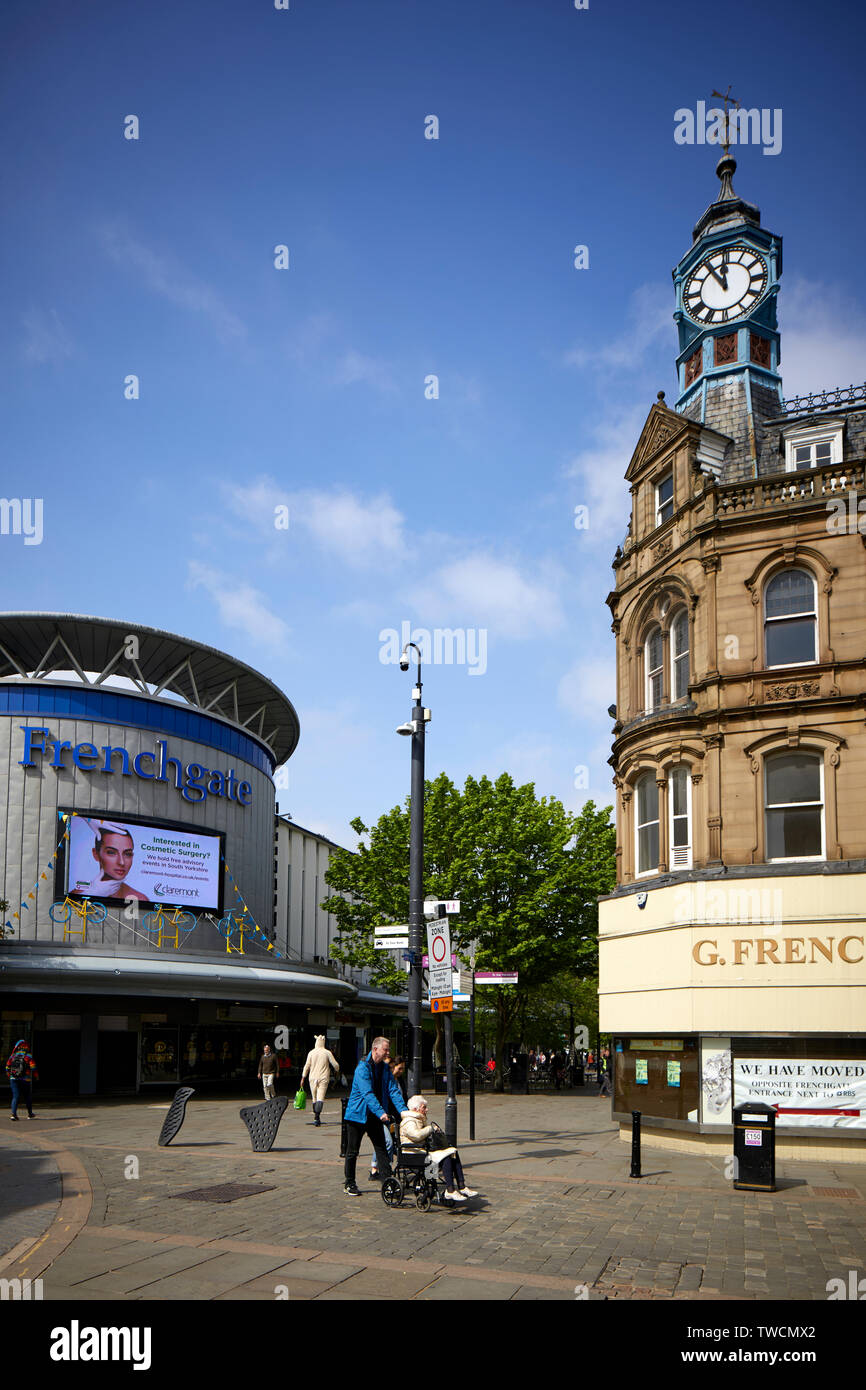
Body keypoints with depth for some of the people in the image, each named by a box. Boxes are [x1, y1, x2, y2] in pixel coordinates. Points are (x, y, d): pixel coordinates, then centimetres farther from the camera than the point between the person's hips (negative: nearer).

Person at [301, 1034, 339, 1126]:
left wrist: (303, 1078, 11)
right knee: (320, 1098, -9)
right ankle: (317, 1117, -25)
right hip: (323, 1078, -2)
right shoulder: (327, 1053, -3)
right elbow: (335, 1064, 1)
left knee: (314, 1098, 13)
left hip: (313, 1078, 2)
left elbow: (307, 1066, 3)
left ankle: (317, 1118, 19)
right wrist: (337, 1071, 22)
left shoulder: (311, 1053, 1)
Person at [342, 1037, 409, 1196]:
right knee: (352, 1151, 4)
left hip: (375, 1116, 6)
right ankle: (349, 1184, 16)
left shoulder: (384, 1068, 5)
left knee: (381, 1149, 4)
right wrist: (380, 1112, -36)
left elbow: (393, 1090, 0)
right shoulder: (363, 1067, -18)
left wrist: (402, 1110, -15)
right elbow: (367, 1093, -27)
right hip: (358, 1113, -6)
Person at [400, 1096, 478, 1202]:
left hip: (427, 1148, 10)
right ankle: (450, 1191, -27)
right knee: (445, 1157, -26)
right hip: (416, 1153, -10)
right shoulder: (408, 1122, -11)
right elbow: (417, 1135, -29)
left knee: (453, 1153, -7)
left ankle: (461, 1187, -8)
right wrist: (431, 1128, -13)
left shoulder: (422, 1119, 23)